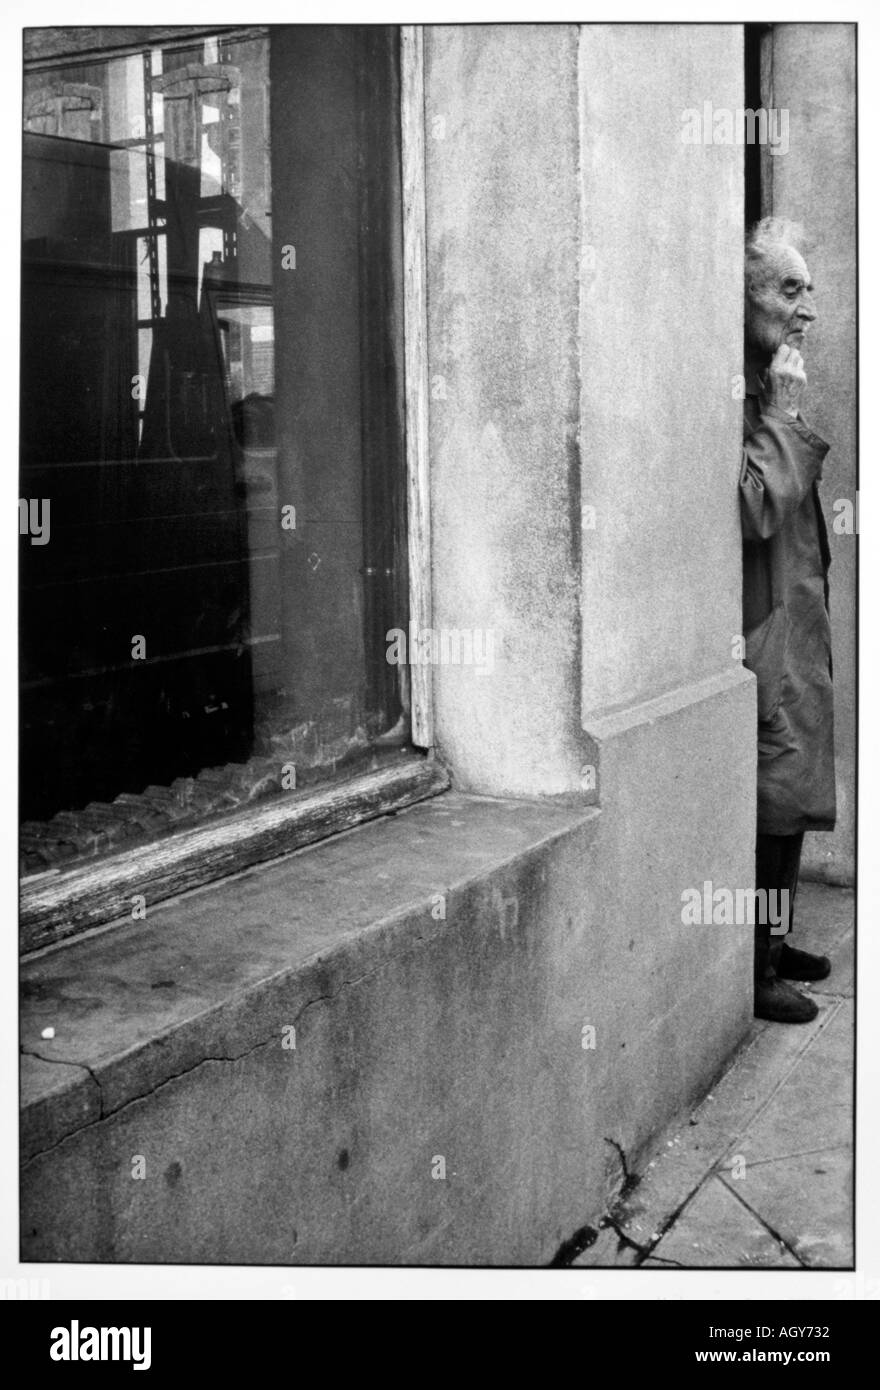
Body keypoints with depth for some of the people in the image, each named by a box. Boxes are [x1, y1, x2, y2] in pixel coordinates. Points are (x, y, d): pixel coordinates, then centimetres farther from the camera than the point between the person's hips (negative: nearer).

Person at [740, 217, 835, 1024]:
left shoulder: (767, 388, 14)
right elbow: (755, 510, -24)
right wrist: (785, 412, -19)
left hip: (797, 618, 10)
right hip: (760, 630, -10)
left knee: (791, 797, 16)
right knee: (768, 800, -3)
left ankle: (773, 941, 28)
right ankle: (751, 968, 8)